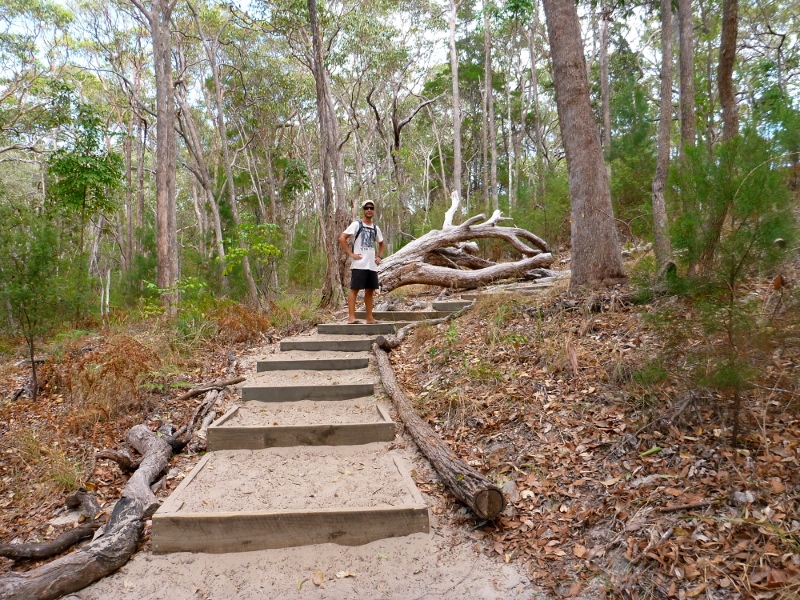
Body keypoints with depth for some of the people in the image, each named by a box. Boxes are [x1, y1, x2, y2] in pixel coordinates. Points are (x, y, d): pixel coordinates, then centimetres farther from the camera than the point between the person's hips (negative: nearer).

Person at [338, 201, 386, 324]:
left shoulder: (375, 228, 17)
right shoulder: (357, 224, -1)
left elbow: (382, 244, 31)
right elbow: (342, 238, -9)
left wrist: (379, 256, 15)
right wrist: (351, 254, -13)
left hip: (372, 265, 6)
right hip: (359, 264, -6)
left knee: (370, 291, 9)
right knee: (354, 289, -7)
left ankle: (370, 318, 15)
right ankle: (351, 317, -8)